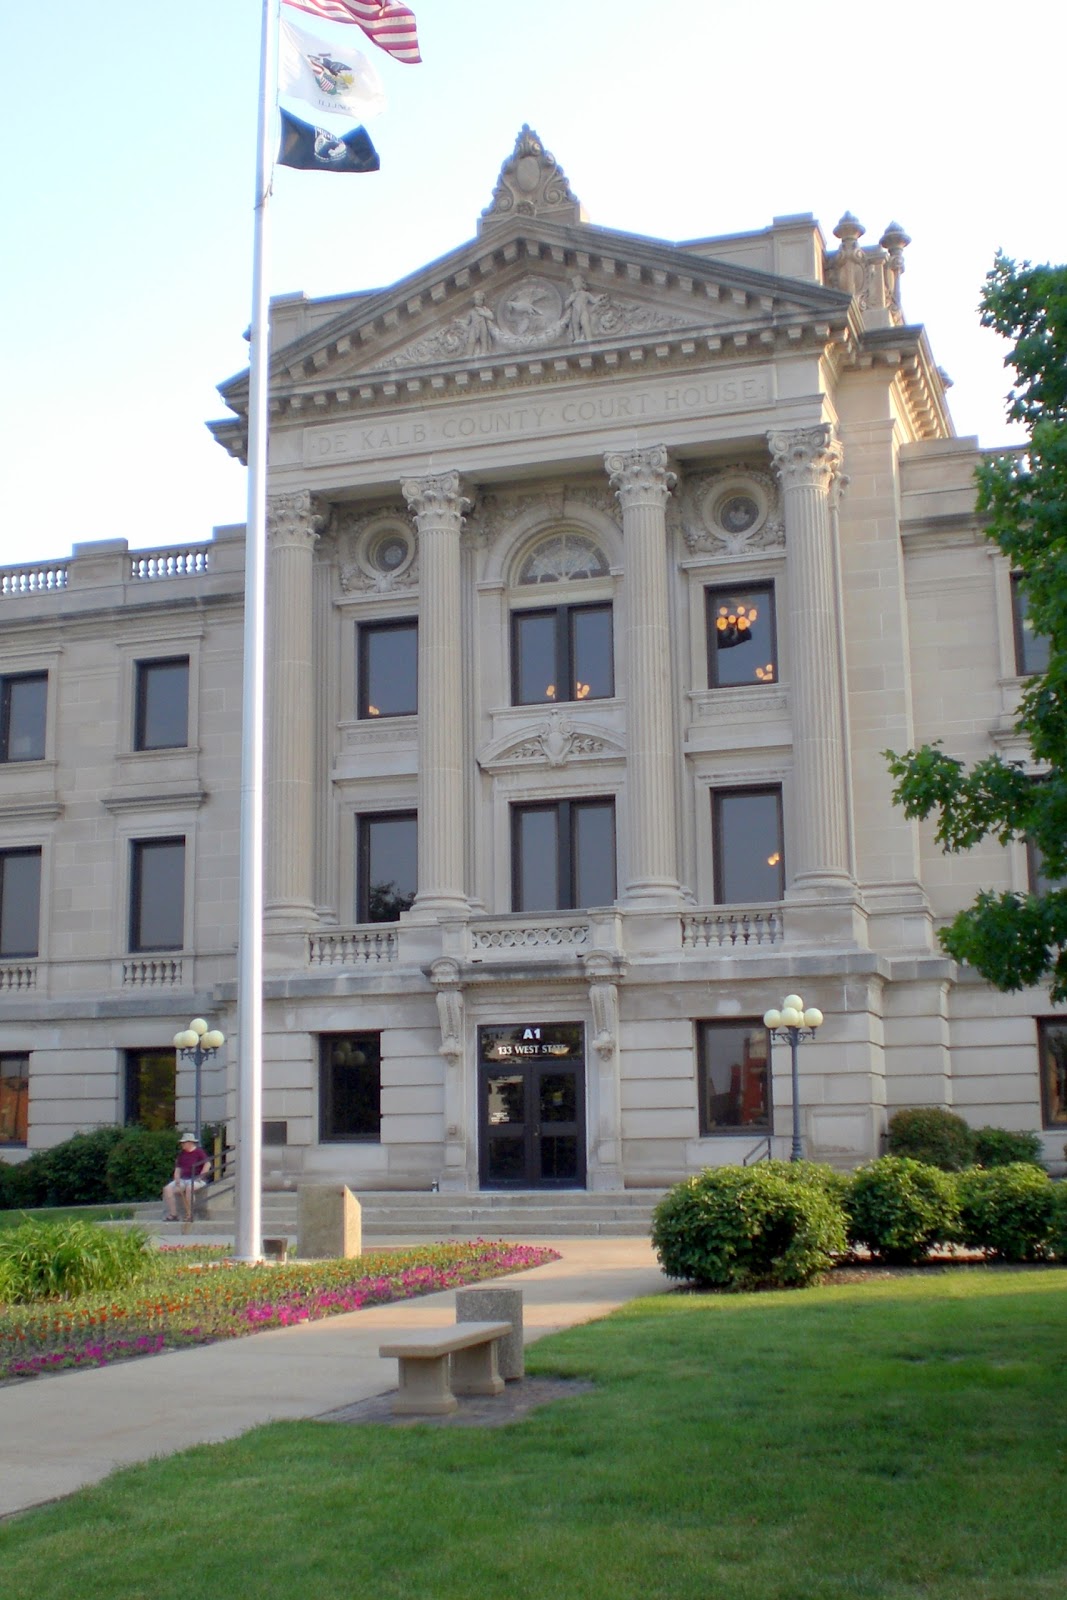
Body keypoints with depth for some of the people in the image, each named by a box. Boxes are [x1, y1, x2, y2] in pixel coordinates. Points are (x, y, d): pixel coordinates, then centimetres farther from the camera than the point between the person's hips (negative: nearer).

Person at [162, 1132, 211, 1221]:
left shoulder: (199, 1152, -5)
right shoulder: (182, 1153, 16)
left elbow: (207, 1164, -18)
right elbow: (178, 1168, 21)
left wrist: (199, 1177, -21)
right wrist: (177, 1179, 1)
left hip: (196, 1180, -7)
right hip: (183, 1180, 7)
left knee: (189, 1188, -40)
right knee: (167, 1189, -16)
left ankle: (189, 1215, -31)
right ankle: (173, 1215, -15)